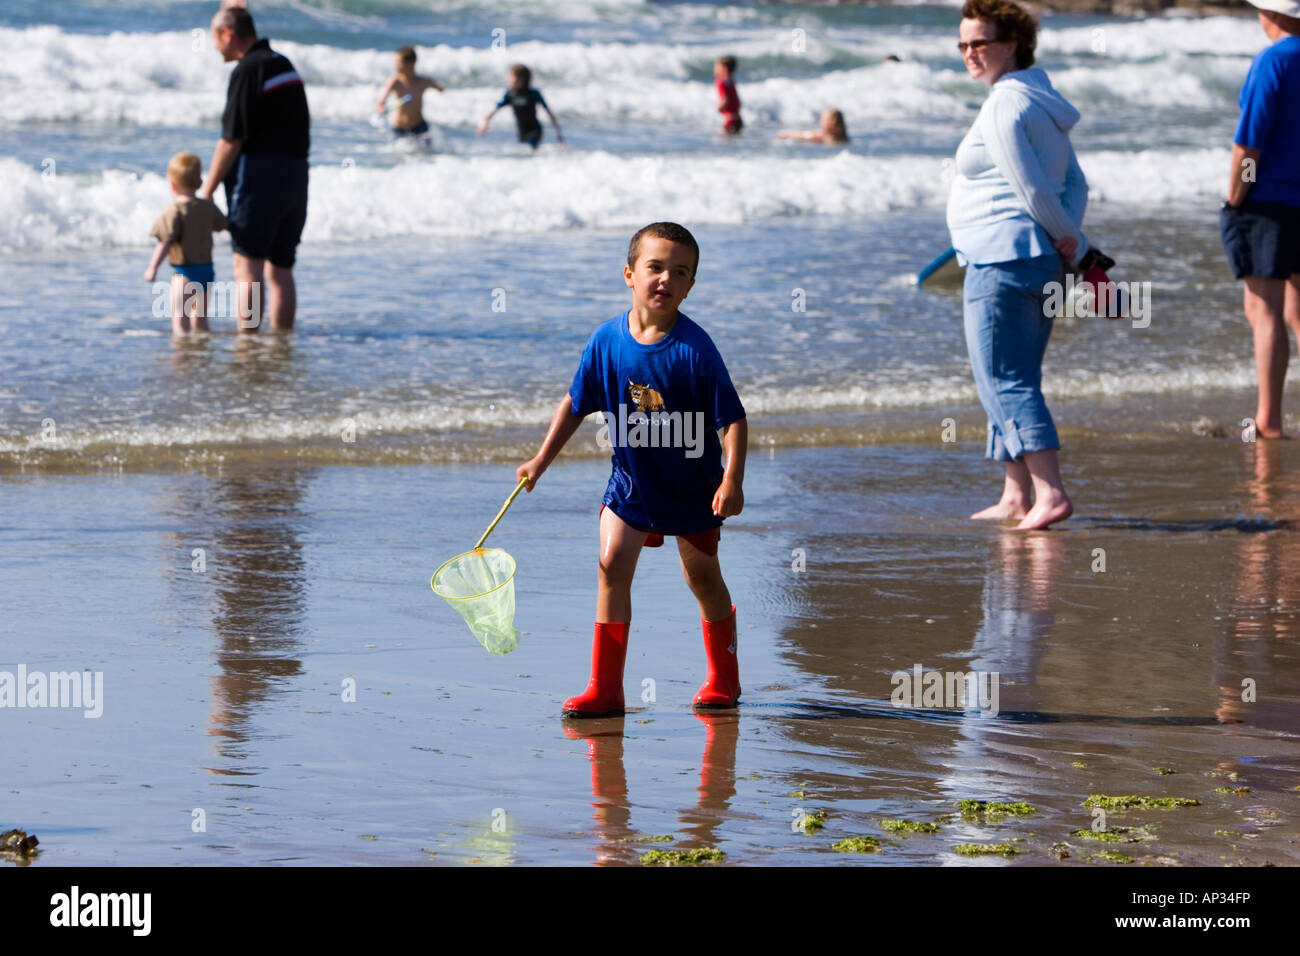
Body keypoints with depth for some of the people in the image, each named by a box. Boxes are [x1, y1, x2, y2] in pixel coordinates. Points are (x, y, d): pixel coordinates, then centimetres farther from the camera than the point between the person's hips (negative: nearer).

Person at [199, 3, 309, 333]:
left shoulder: (248, 71, -12)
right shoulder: (286, 66, 14)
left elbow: (231, 141, -14)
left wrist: (207, 190, -8)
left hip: (259, 175, -8)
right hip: (296, 177, 8)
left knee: (248, 268, -7)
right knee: (280, 269, 10)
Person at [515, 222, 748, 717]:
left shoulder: (694, 348, -20)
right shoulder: (606, 340, -9)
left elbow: (732, 417, -18)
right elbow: (576, 403, 5)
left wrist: (732, 480, -27)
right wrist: (541, 461, 4)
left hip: (693, 485, -3)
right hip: (631, 479, 3)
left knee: (702, 576, 10)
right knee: (613, 563, -11)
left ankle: (723, 678, 31)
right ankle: (605, 687, -8)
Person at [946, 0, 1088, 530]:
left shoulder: (1004, 106, -15)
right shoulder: (1039, 100, 16)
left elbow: (1034, 190, -17)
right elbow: (1075, 184, 16)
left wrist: (1069, 240, -2)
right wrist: (1069, 246, 4)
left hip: (1001, 259, -10)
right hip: (1041, 262, 10)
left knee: (1005, 380, -10)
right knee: (1012, 381, 15)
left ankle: (1049, 491, -18)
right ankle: (1017, 496, 19)